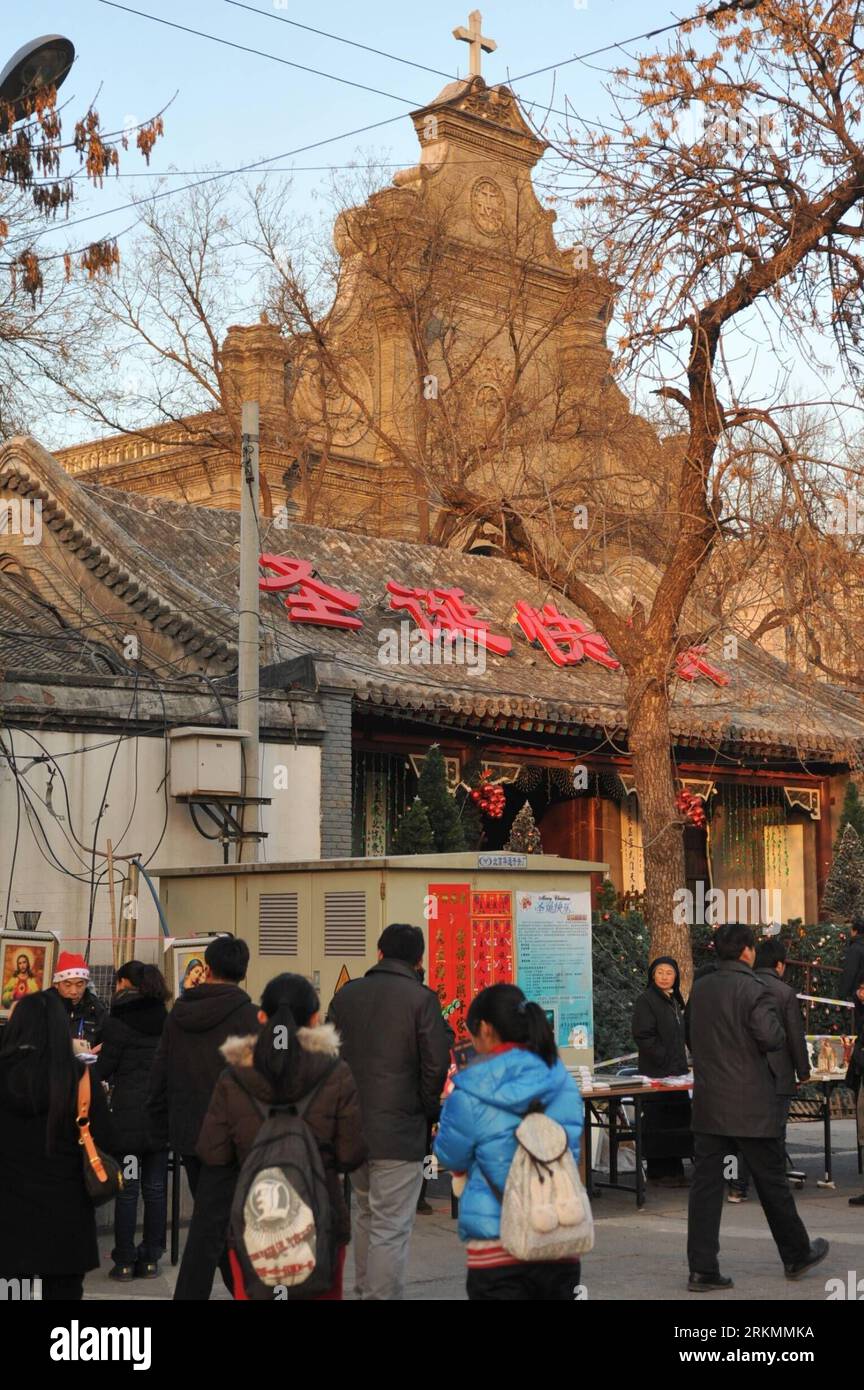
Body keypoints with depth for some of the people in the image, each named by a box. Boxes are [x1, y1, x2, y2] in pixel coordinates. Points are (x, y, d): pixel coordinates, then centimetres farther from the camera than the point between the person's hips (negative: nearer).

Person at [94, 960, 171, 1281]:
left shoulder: (118, 1020, -8)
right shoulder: (167, 1019, 7)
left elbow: (103, 1069, -6)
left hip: (129, 1113, -4)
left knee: (127, 1188, 1)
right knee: (155, 1188, 8)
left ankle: (124, 1262, 4)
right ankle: (150, 1259, 12)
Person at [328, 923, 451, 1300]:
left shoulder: (346, 994, 7)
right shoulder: (421, 998, -9)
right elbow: (437, 1064, -11)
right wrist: (429, 1112, 4)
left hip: (352, 1126, 6)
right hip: (400, 1128, -6)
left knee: (367, 1213, 23)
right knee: (391, 1227, -3)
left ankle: (365, 1289, 32)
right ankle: (382, 1296, -5)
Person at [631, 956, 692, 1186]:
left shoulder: (674, 1001, 19)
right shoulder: (646, 1000, -8)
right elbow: (643, 1036, -15)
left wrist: (682, 1065, 15)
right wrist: (665, 1061, -17)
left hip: (676, 1072, 8)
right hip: (656, 1072, -8)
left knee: (677, 1121, 7)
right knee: (659, 1123, -6)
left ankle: (673, 1170, 12)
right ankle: (660, 1172, -1)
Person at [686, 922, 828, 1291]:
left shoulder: (700, 988, 8)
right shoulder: (752, 989, -13)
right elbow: (772, 1038, -21)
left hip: (708, 1104, 5)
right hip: (751, 1106, -5)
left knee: (706, 1184, 3)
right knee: (772, 1182, 9)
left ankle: (702, 1269, 2)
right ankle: (797, 1255, 25)